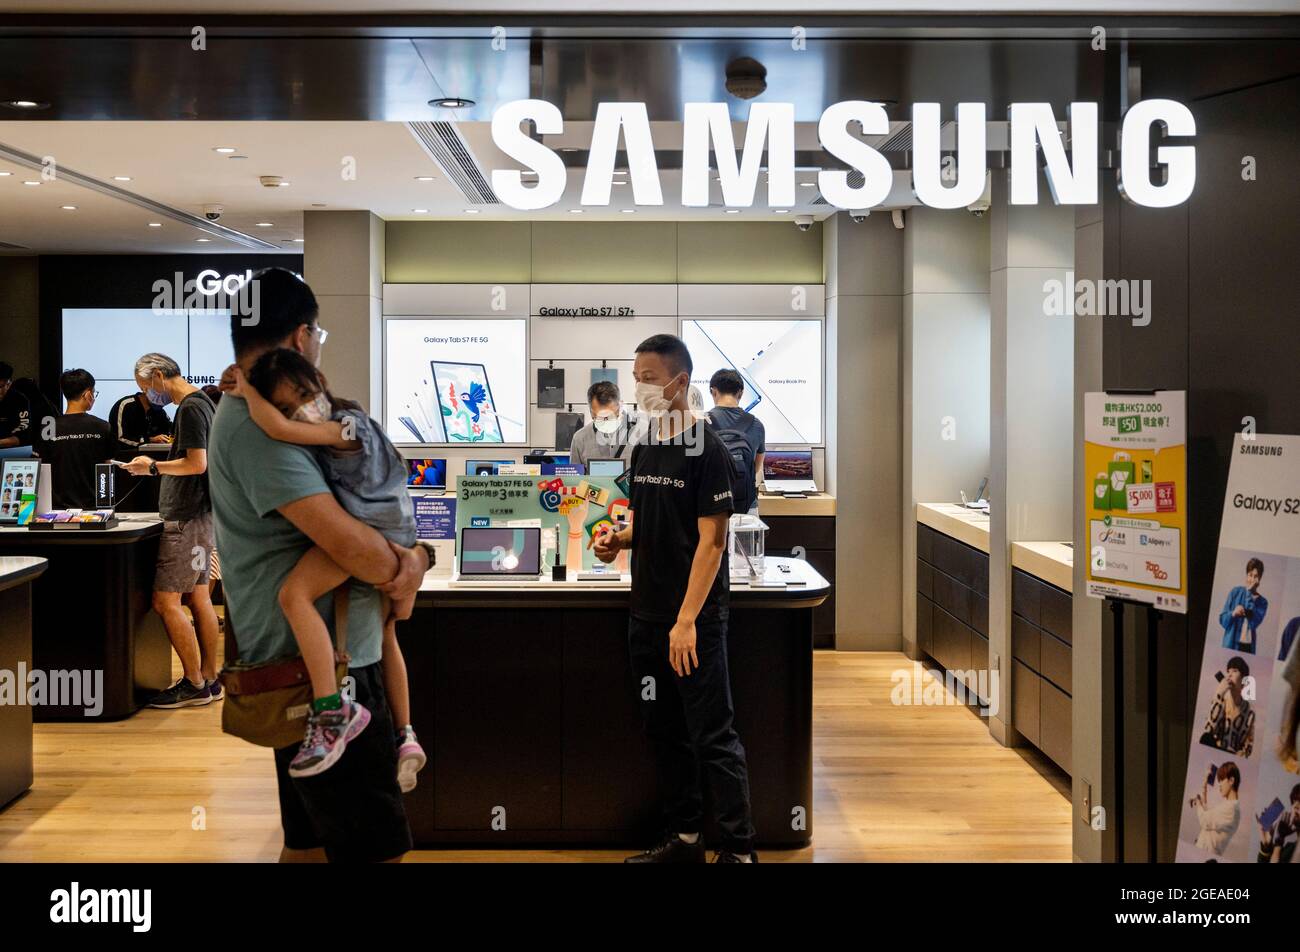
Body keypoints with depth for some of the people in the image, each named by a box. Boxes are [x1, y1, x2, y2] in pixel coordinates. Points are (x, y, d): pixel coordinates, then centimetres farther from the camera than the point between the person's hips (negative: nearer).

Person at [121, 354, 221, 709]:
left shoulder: (190, 408, -14)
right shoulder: (201, 403, 16)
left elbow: (197, 464, -20)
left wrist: (154, 467, -9)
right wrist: (157, 465, 14)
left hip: (186, 519, -10)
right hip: (198, 515, 10)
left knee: (166, 601, -7)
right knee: (199, 598, 11)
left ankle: (194, 684, -2)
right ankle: (209, 680, 16)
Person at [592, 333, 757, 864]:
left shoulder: (706, 450, -11)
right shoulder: (645, 449, 11)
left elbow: (711, 541, -15)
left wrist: (687, 620, -20)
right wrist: (619, 540, 0)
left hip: (693, 620, -8)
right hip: (646, 615, 8)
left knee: (712, 737, -2)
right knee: (665, 731, 14)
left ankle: (739, 848, 9)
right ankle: (684, 838, 27)